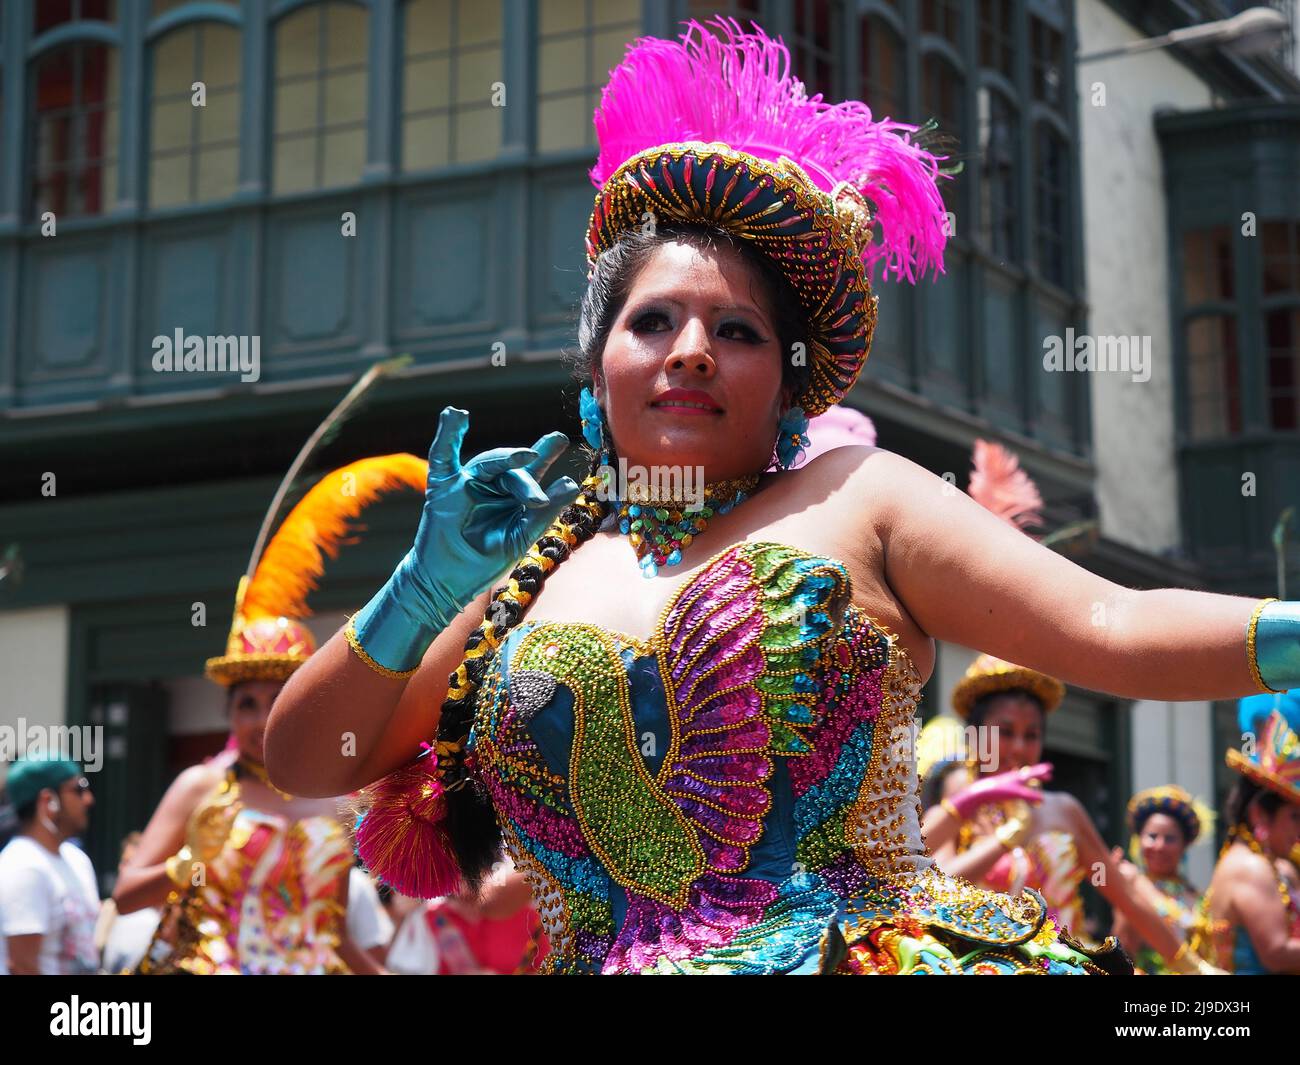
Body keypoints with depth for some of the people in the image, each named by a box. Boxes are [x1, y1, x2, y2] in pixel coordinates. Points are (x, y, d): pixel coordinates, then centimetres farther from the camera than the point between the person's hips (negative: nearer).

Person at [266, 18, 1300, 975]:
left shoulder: (856, 500, 10)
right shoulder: (532, 561, 16)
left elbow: (1115, 631, 1)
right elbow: (304, 759, 13)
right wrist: (428, 587, -2)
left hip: (876, 948, -3)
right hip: (615, 963, 3)